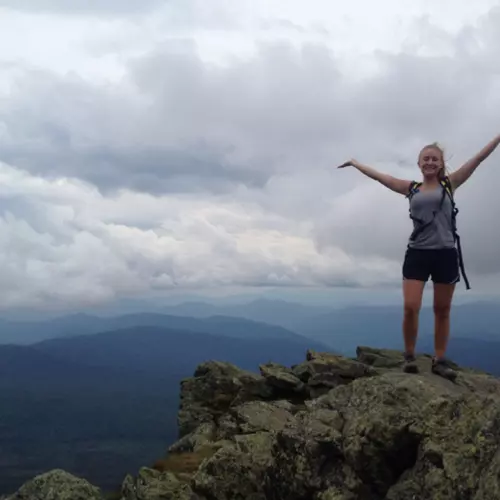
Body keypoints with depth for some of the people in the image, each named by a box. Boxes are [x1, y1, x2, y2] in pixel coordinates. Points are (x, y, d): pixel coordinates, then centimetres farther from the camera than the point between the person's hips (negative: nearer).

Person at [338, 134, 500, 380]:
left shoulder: (449, 184, 6)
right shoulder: (411, 189, 10)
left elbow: (479, 158, 4)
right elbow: (378, 176, 18)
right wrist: (355, 163, 24)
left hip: (446, 254, 0)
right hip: (417, 254, 1)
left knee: (442, 310, 6)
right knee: (410, 307, -10)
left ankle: (439, 360, 13)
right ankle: (409, 356, 4)